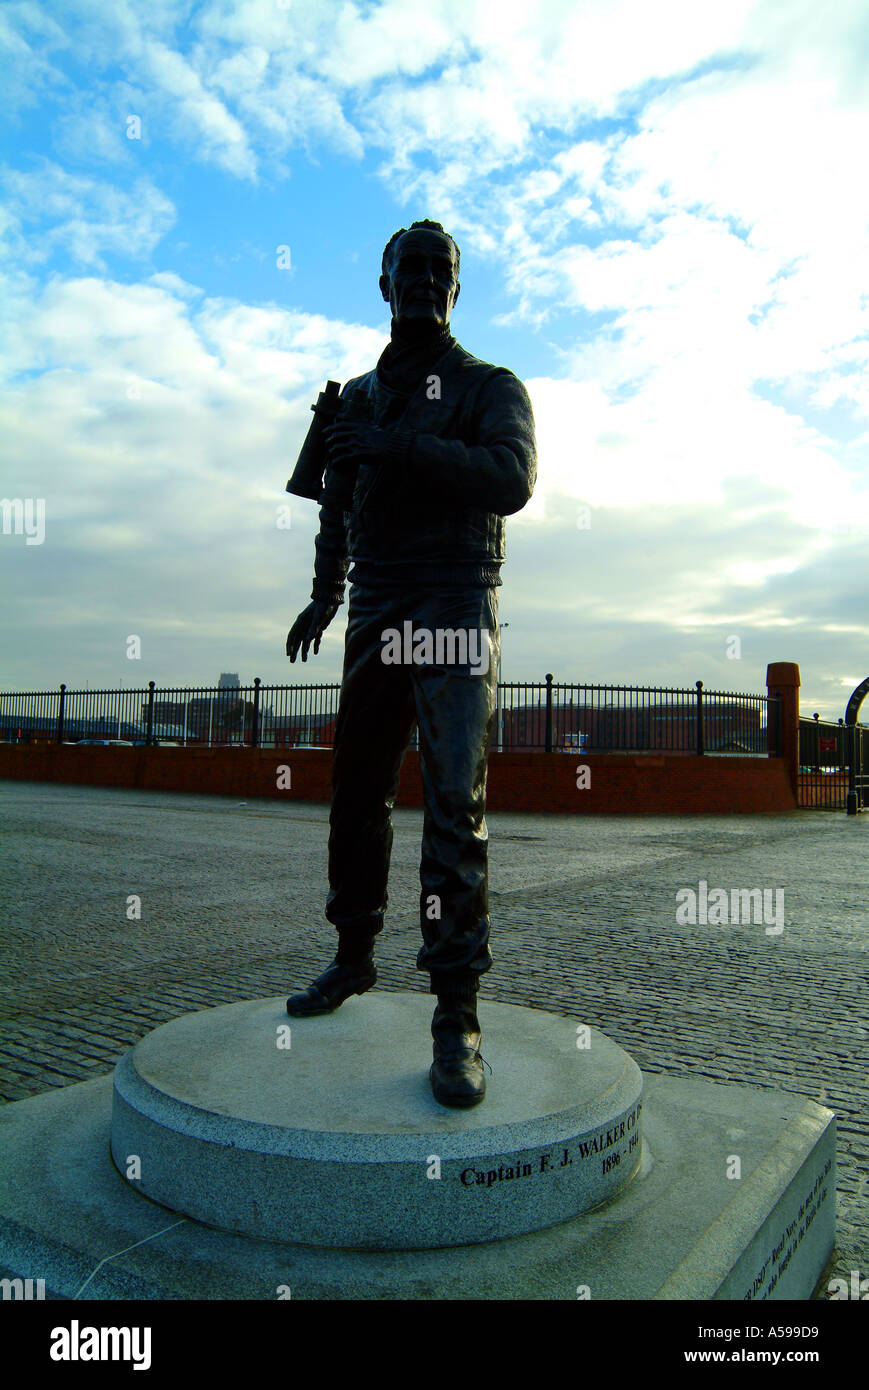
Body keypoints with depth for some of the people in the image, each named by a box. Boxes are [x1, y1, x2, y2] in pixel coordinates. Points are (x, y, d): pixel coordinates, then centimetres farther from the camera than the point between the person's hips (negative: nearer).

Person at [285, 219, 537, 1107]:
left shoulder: (489, 387, 5)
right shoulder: (357, 396, 20)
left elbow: (511, 479, -14)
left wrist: (404, 446, -19)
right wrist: (325, 593, 21)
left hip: (455, 608, -5)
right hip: (374, 613, 5)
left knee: (455, 801, -15)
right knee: (357, 792, 7)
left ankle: (456, 1016, -11)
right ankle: (354, 957, 24)